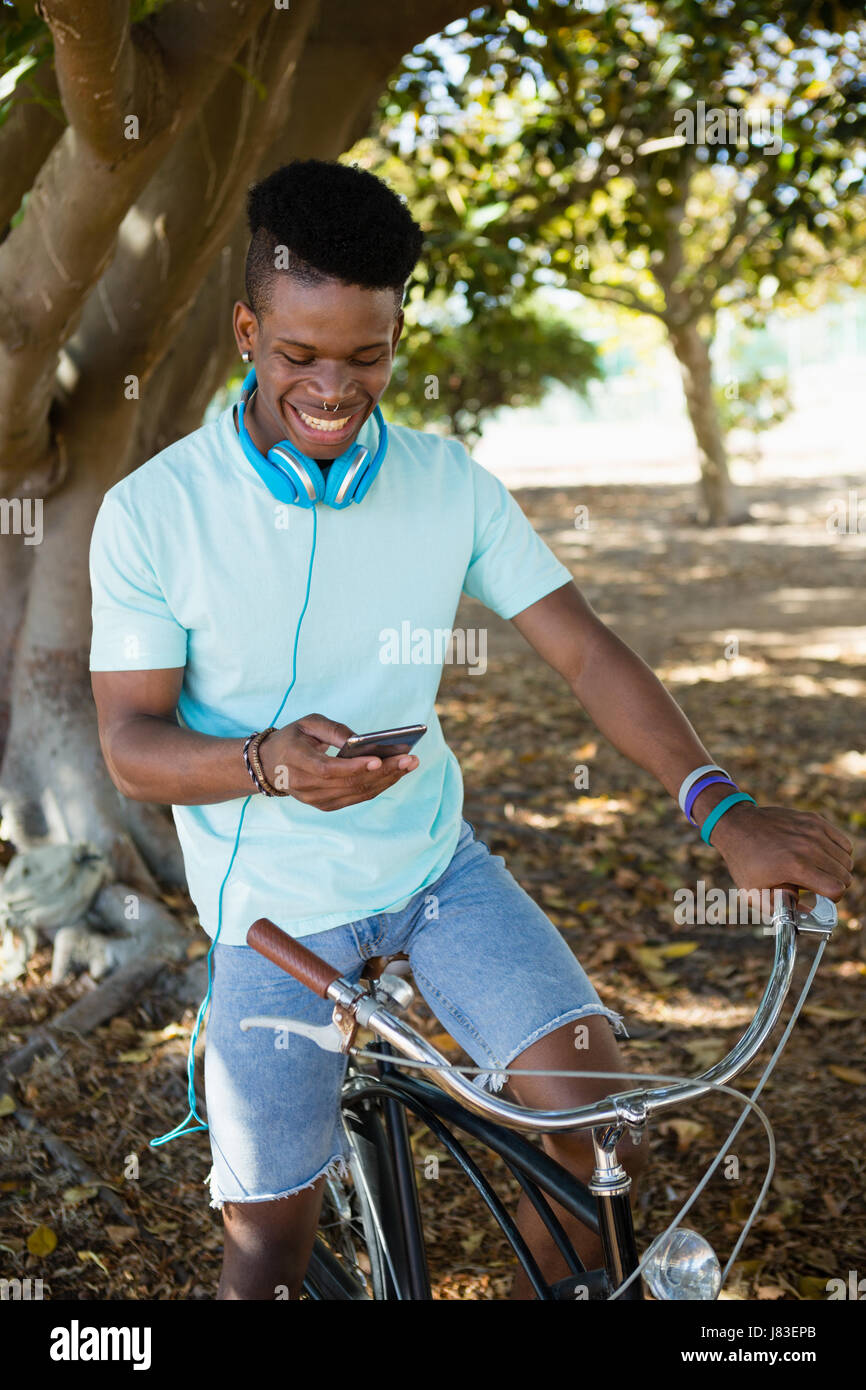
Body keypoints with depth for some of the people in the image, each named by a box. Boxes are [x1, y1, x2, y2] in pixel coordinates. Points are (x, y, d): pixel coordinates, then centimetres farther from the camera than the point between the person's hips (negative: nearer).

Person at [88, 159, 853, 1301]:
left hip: (436, 864, 3)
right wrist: (269, 763, -35)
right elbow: (130, 742, -13)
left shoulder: (448, 481, -5)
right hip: (274, 902, -2)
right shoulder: (152, 512, -13)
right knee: (270, 1237, 2)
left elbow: (585, 650, -7)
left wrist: (719, 806, -21)